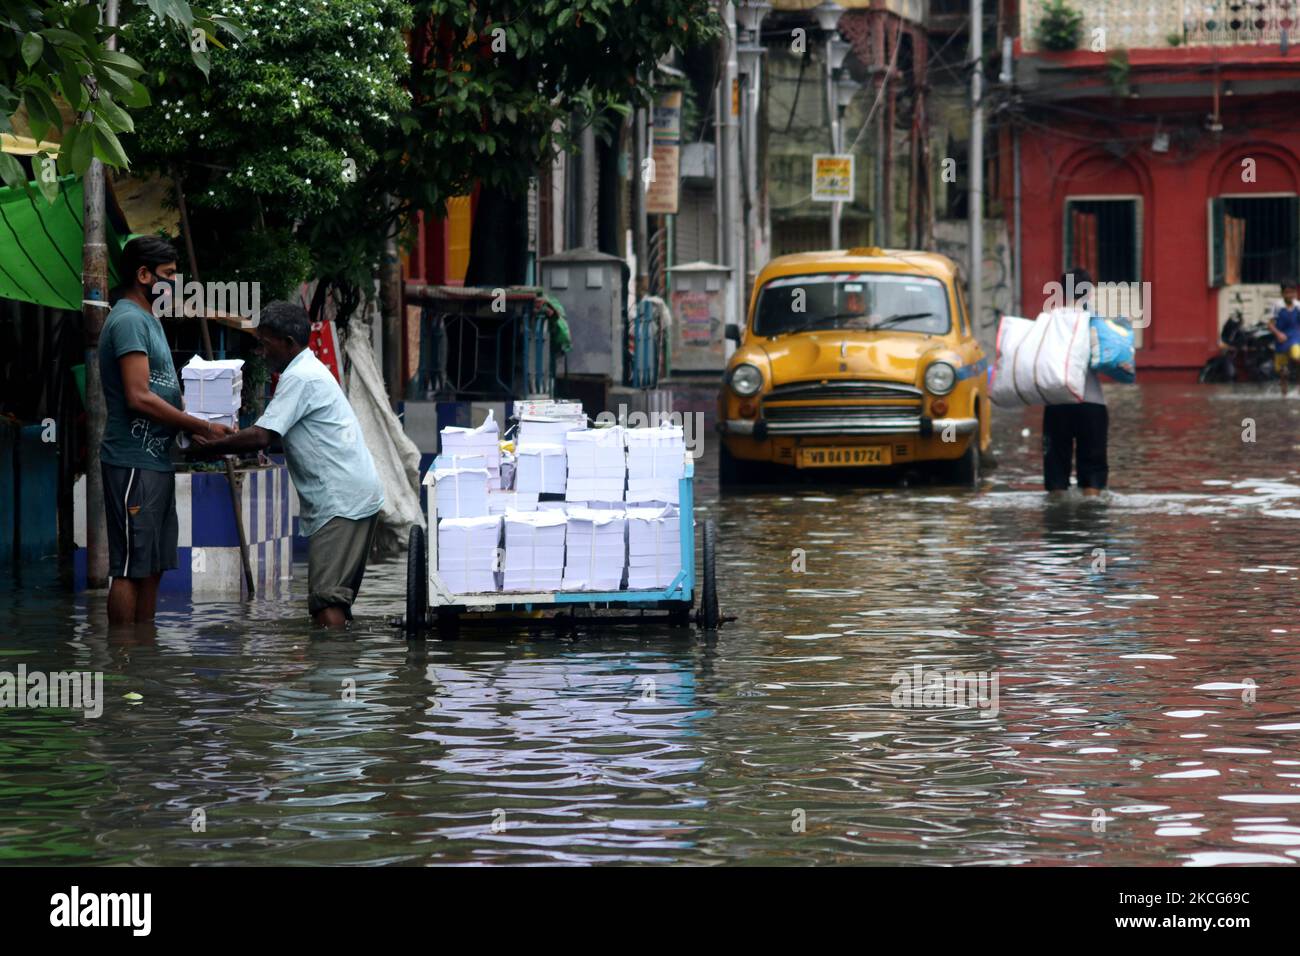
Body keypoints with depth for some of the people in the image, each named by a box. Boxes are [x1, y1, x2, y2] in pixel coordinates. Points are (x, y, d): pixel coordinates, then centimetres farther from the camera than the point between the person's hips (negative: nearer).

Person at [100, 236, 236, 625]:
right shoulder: (129, 320, -13)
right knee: (130, 567, -8)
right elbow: (139, 397, -21)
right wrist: (203, 428, -17)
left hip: (156, 461, 10)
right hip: (134, 463, -10)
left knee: (152, 567, 12)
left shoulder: (148, 319, 19)